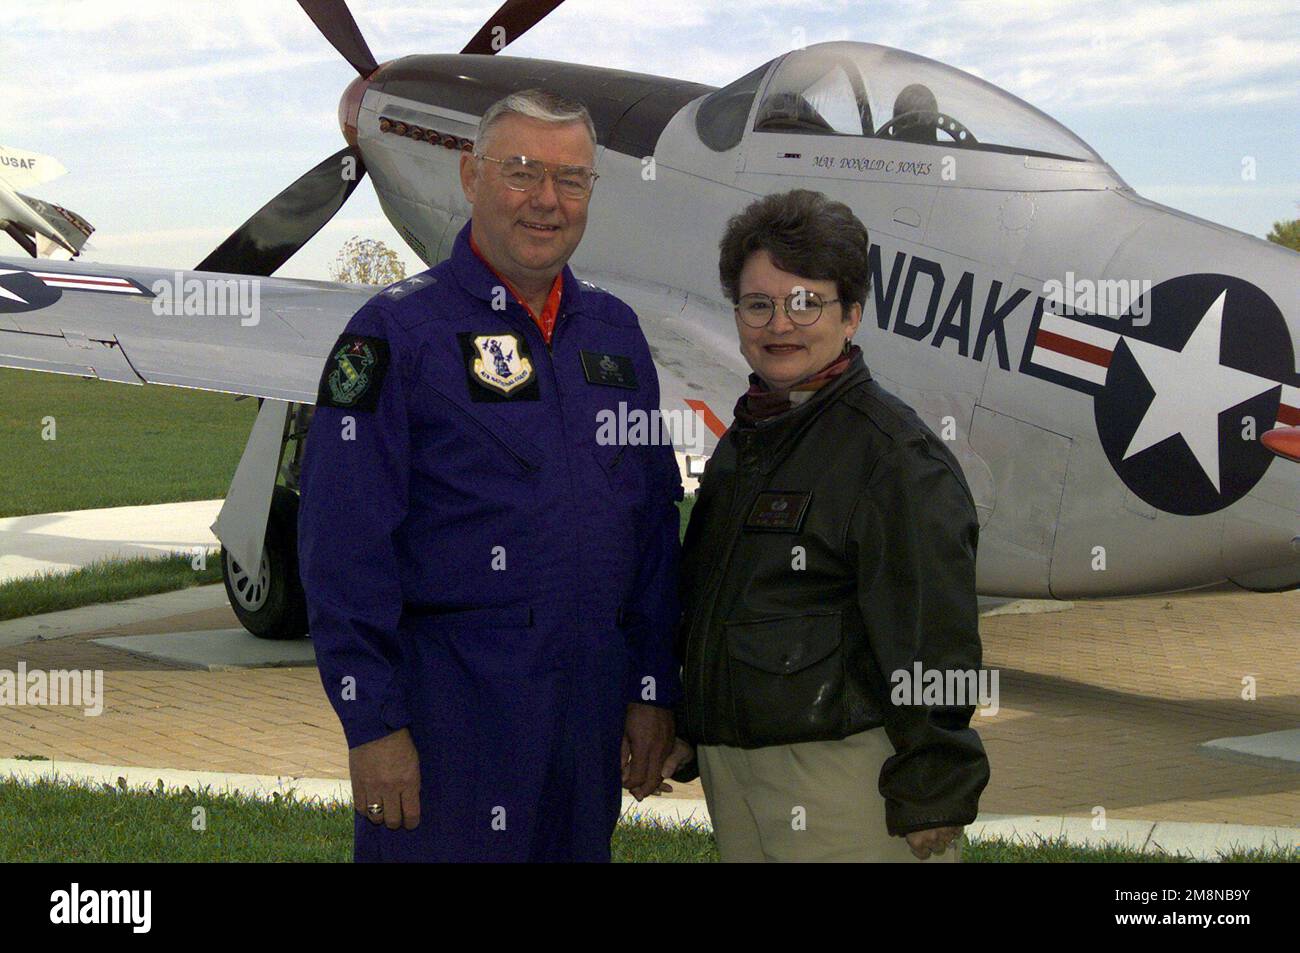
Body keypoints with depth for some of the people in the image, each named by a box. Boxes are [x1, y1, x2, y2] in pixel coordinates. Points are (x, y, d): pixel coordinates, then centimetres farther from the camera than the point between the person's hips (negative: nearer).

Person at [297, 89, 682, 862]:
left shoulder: (615, 331, 12)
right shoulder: (398, 331, -6)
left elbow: (655, 521, 14)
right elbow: (344, 547, -11)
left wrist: (654, 690, 9)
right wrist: (372, 724, -15)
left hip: (592, 702, 6)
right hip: (449, 704, -5)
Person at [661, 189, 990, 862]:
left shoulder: (895, 452, -12)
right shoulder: (741, 445, 14)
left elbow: (932, 642, -15)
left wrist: (930, 798, -16)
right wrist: (684, 732, 22)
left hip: (849, 780, -8)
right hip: (733, 771, 8)